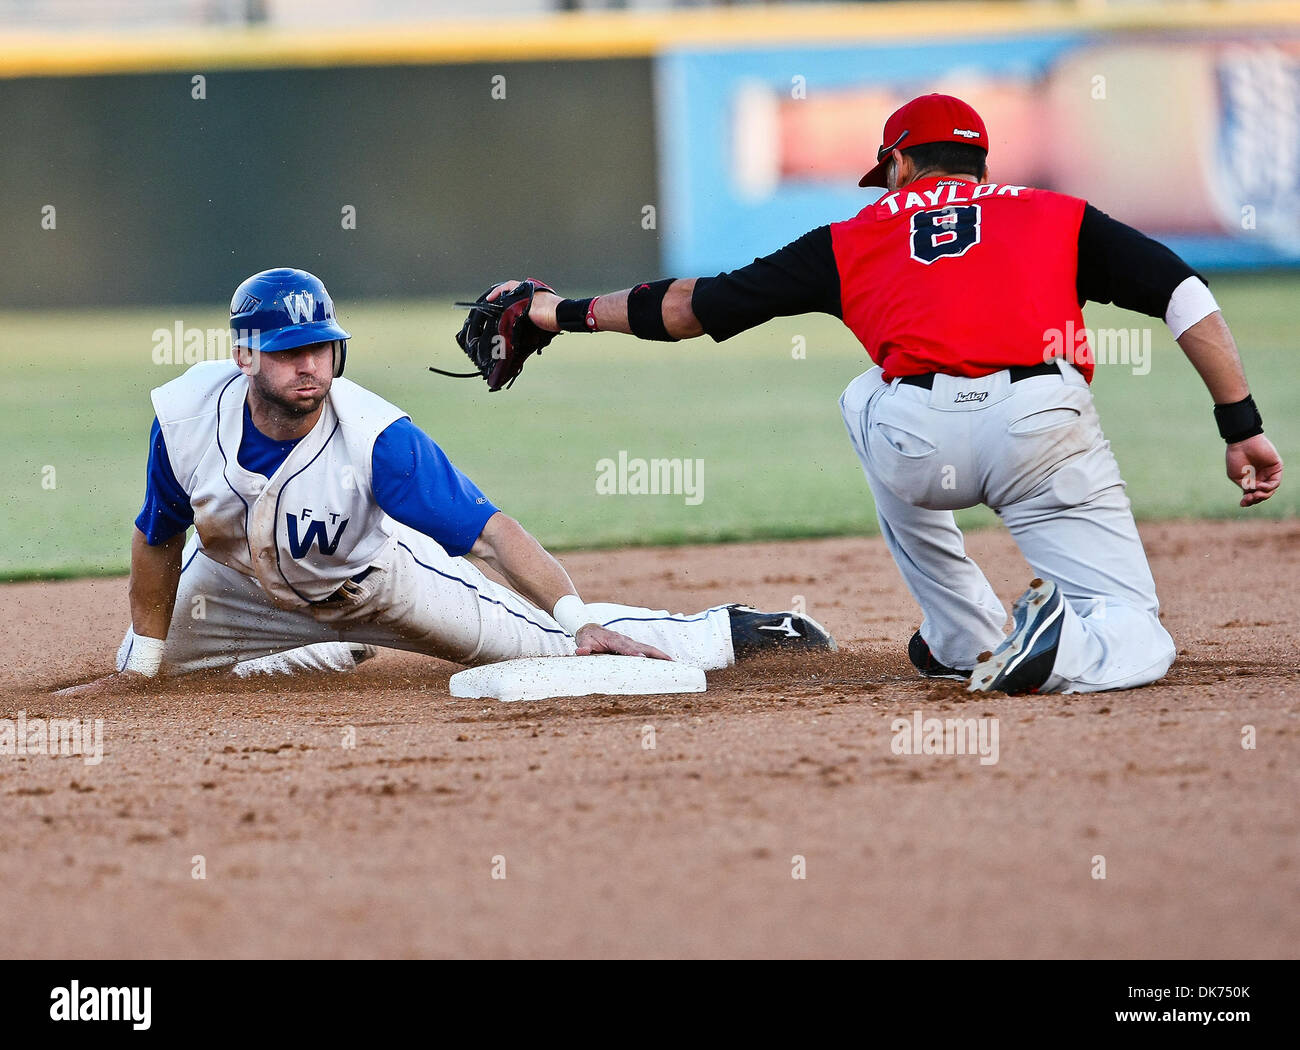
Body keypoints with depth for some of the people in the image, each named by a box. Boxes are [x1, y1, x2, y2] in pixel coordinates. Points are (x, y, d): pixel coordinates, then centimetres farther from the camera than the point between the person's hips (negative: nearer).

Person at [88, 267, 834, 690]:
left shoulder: (376, 436, -36)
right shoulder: (186, 419, -30)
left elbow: (492, 530, -39)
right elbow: (159, 539, -12)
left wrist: (579, 620, -51)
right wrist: (144, 661, -7)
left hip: (374, 575, -3)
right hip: (239, 584, 3)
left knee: (554, 641, -7)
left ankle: (729, 632, 15)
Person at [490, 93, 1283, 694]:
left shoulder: (856, 240, 27)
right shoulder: (1056, 216, 27)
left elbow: (698, 305, 32)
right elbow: (1184, 294, 13)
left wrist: (570, 313, 45)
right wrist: (1243, 425, 11)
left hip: (917, 444, 1)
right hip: (1045, 427, -1)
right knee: (1137, 641, 13)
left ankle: (970, 638, 32)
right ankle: (1061, 653, -23)